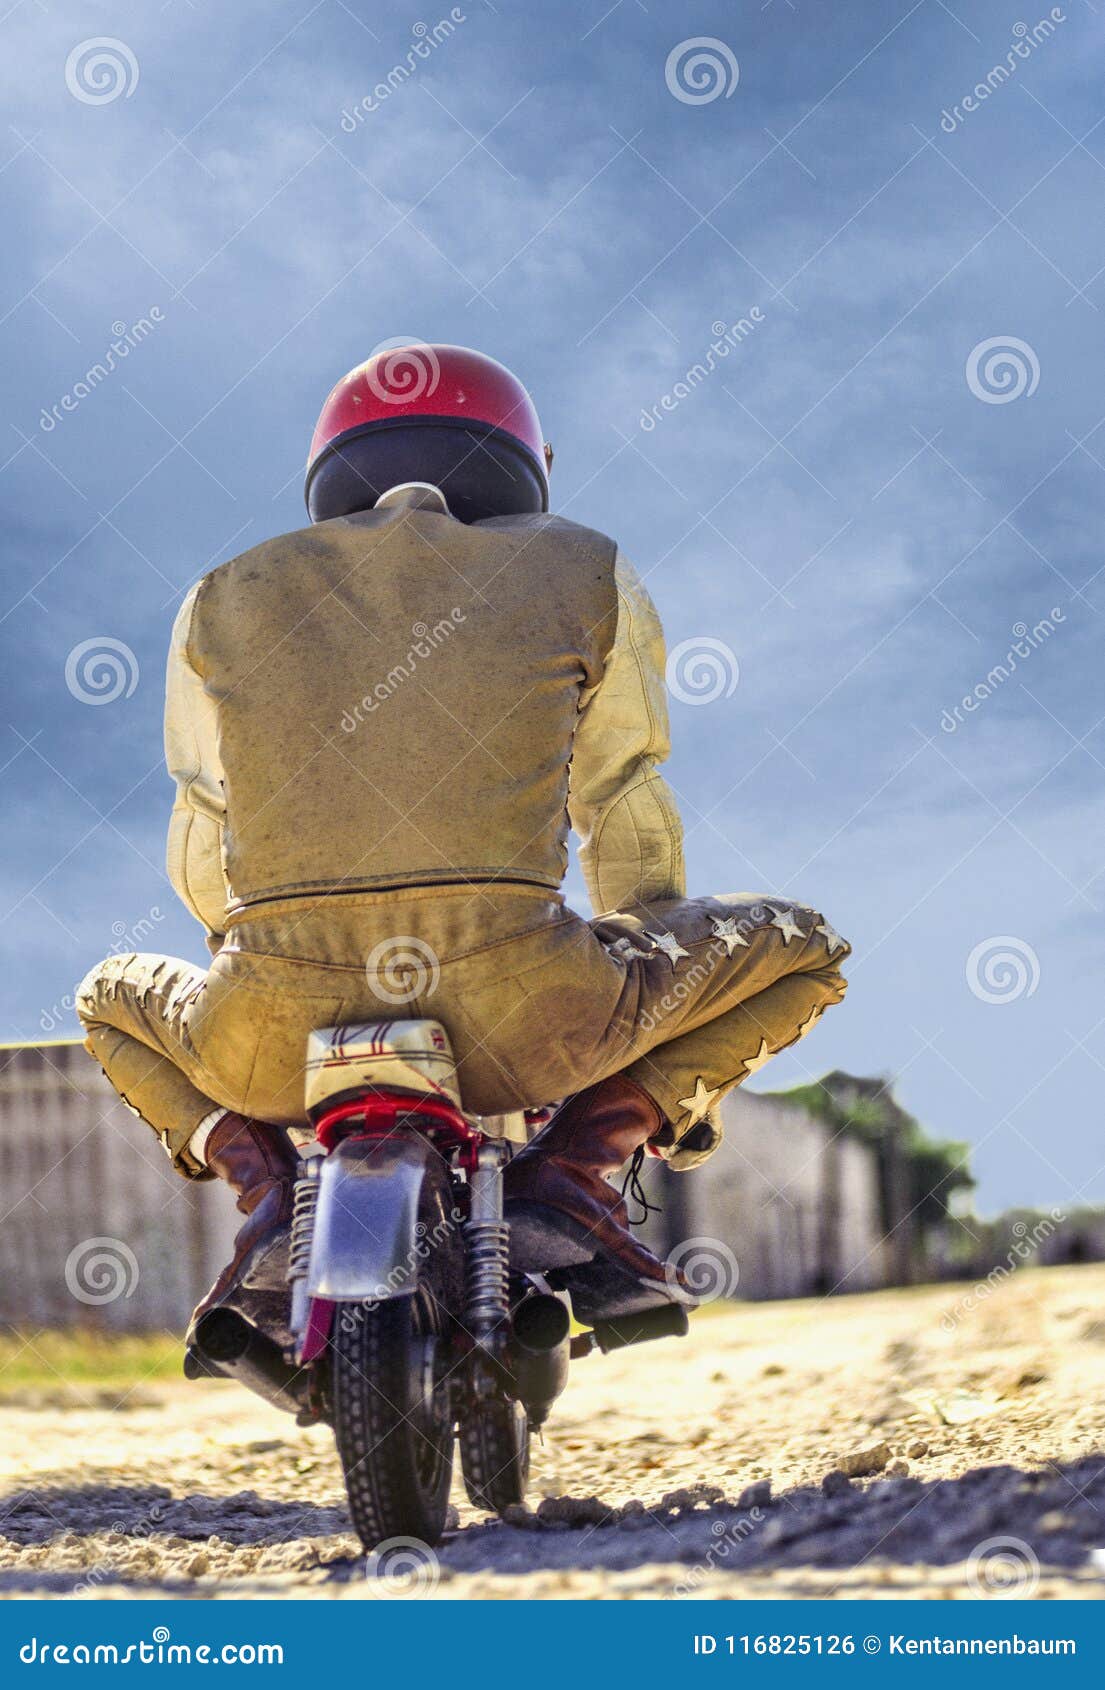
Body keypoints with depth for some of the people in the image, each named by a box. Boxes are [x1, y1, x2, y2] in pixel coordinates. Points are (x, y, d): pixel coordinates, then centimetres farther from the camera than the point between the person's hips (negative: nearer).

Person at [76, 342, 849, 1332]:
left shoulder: (224, 598, 21)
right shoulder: (585, 572, 17)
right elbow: (631, 829, 22)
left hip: (282, 1037, 2)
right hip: (523, 1023, -2)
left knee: (115, 998, 38)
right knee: (800, 948, 24)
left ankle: (268, 1190, 8)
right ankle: (574, 1171, 3)